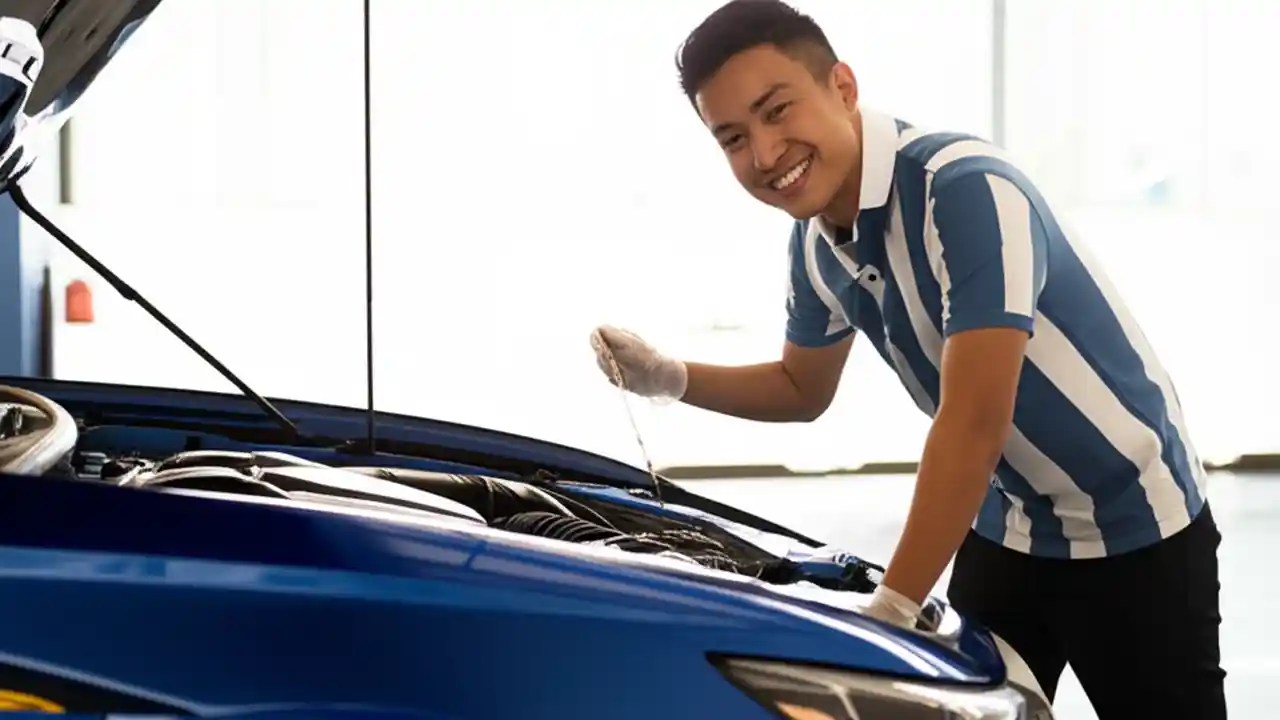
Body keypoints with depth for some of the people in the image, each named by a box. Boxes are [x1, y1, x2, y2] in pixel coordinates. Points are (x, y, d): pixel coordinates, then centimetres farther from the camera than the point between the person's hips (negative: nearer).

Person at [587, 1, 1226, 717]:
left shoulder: (967, 190, -29)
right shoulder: (817, 242, -4)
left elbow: (972, 424, -32)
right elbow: (802, 389, 15)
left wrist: (890, 610, -30)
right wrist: (669, 379, -2)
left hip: (1133, 531, -7)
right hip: (1006, 529, 7)